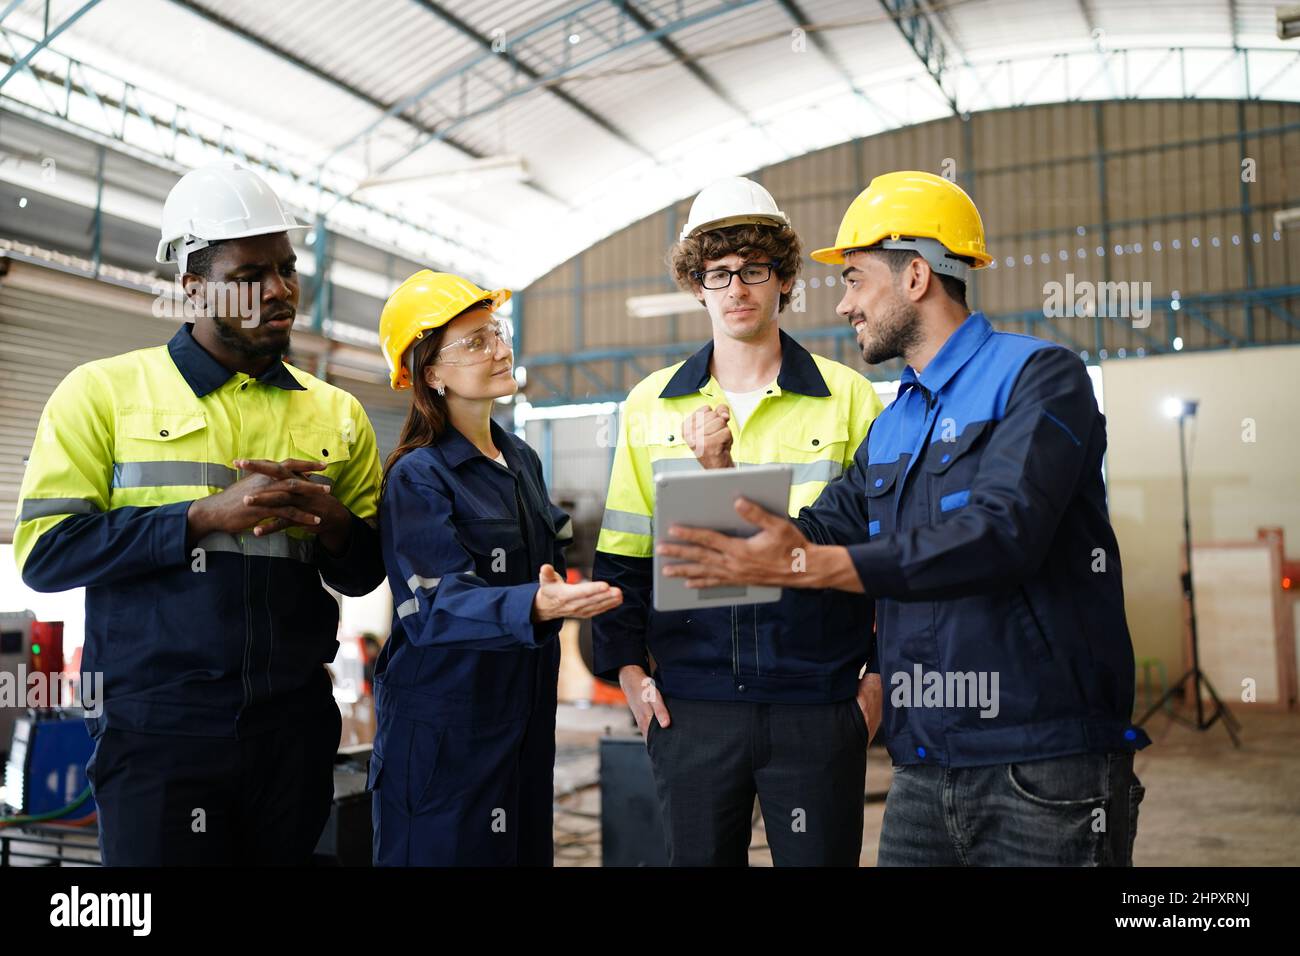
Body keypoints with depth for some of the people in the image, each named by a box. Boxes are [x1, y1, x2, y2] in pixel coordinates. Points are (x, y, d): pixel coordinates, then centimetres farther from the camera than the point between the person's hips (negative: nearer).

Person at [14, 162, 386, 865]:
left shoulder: (336, 413, 9)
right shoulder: (104, 392, 0)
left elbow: (364, 575, 12)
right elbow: (44, 553, -9)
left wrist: (332, 524, -10)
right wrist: (206, 516, -18)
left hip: (297, 724, 4)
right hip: (158, 728, -3)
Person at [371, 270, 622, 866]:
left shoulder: (522, 460, 11)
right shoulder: (416, 476, -12)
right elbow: (438, 602, -24)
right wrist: (534, 605, -40)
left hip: (524, 715, 7)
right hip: (443, 724, -7)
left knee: (524, 850, 12)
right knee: (448, 851, -1)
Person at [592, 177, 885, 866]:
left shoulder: (848, 397, 2)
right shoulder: (650, 406, 7)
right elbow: (621, 555, 10)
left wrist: (880, 673, -1)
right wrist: (627, 667, 3)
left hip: (817, 706, -1)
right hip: (691, 704, 2)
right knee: (697, 857, 12)